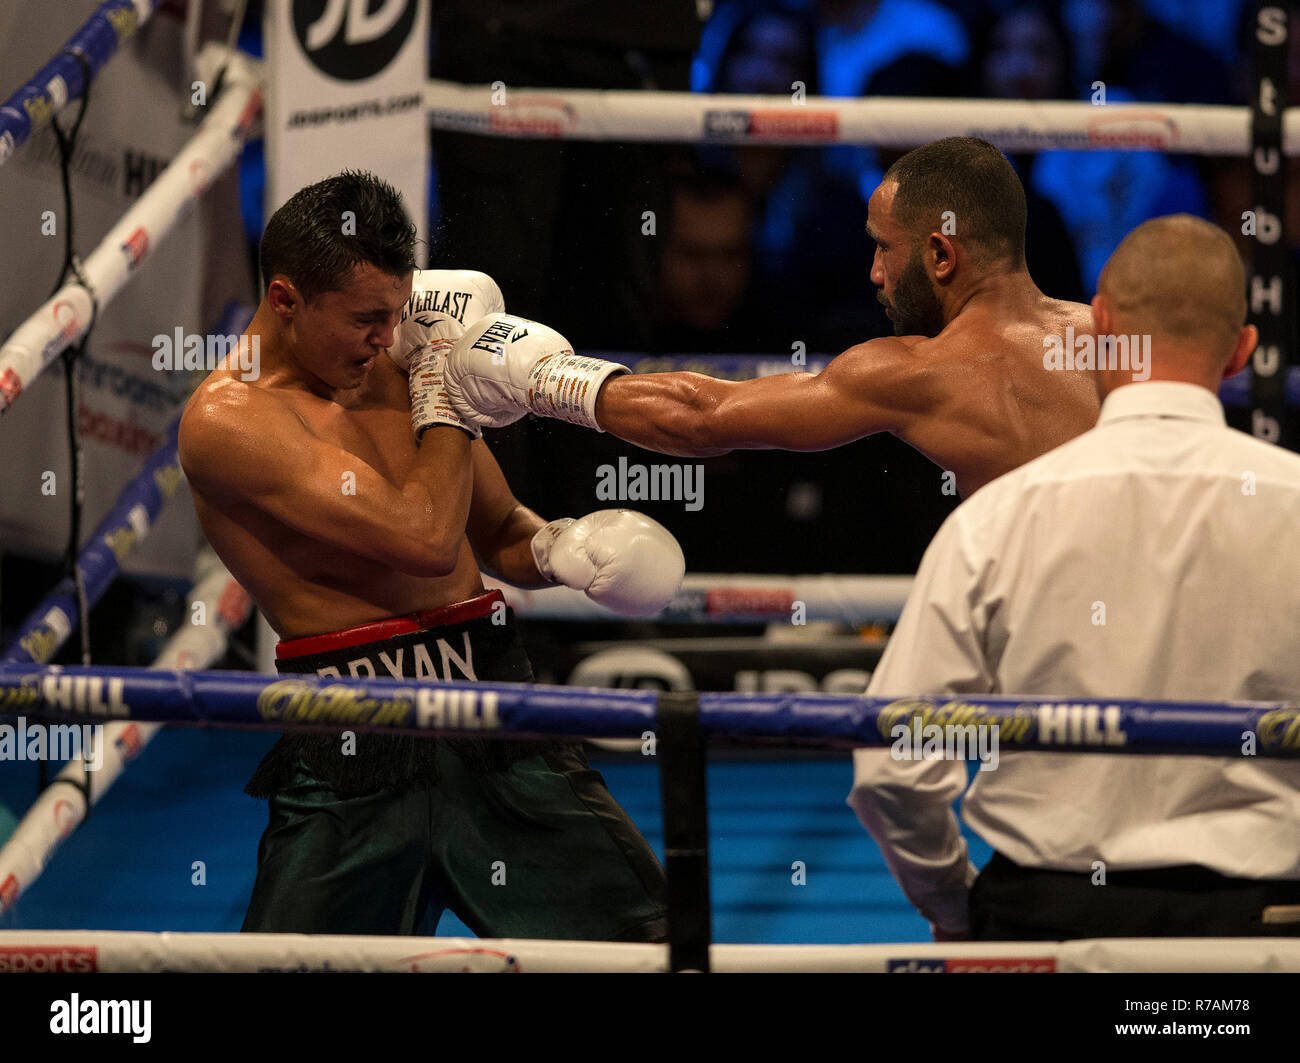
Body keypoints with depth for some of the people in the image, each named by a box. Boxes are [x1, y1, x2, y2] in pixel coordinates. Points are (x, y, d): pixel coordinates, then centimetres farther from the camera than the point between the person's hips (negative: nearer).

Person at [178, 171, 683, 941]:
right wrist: (446, 392, -1)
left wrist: (556, 548, 1)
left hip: (492, 710, 5)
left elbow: (498, 531, 26)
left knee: (655, 946, -1)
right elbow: (425, 538, -18)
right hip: (352, 754, -5)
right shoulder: (228, 420, -11)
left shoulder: (398, 371, 11)